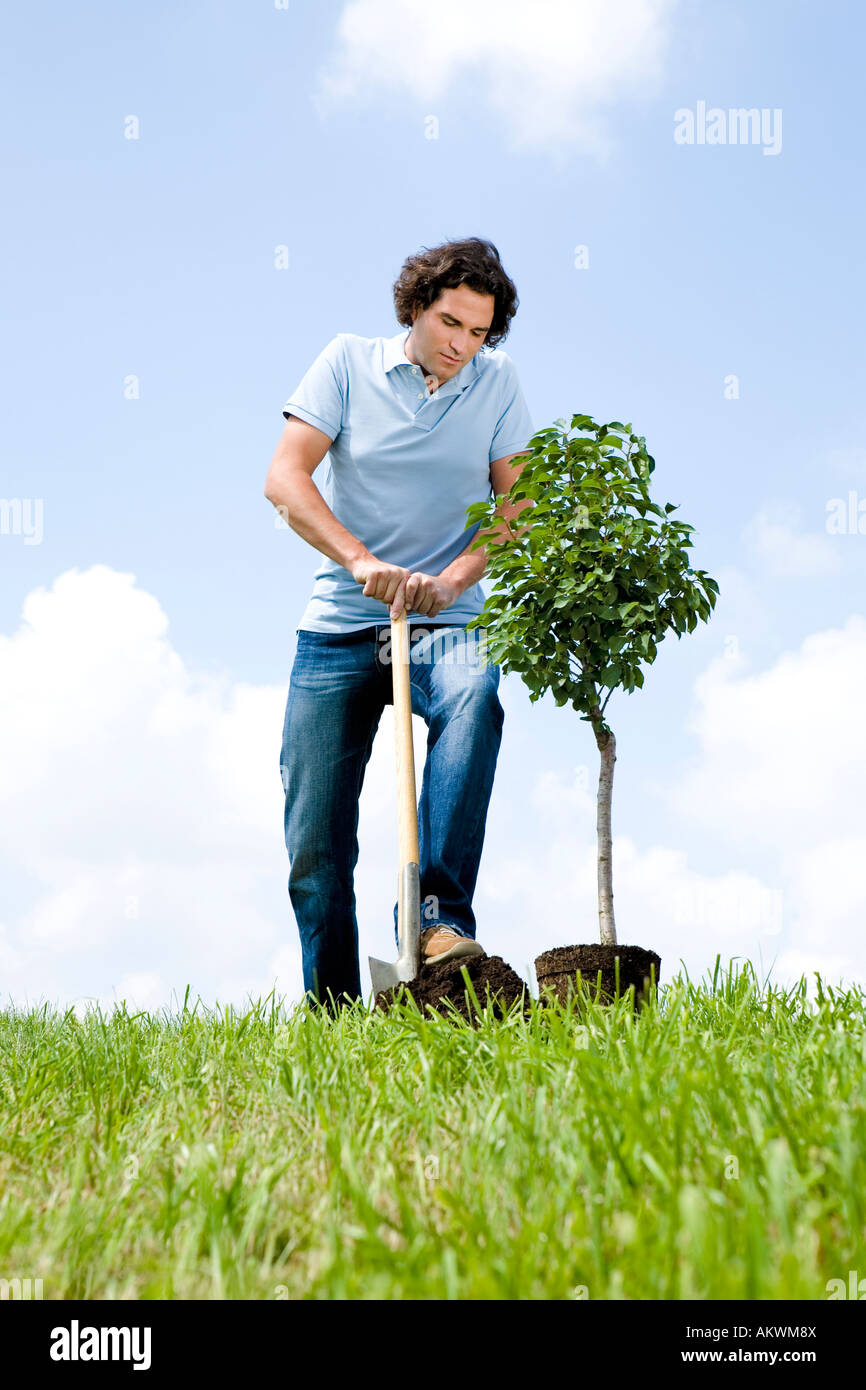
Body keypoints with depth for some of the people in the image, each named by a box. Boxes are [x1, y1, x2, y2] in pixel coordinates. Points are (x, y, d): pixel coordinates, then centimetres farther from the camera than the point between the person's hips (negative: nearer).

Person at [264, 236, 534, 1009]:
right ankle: (332, 1014, 11)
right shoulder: (350, 361, 1)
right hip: (339, 627, 0)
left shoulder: (497, 381, 6)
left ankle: (440, 914, -35)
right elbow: (284, 479, -8)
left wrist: (448, 583, -16)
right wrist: (361, 560, -23)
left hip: (446, 623, 0)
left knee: (474, 693, -37)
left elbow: (516, 504, 1)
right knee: (315, 843, -2)